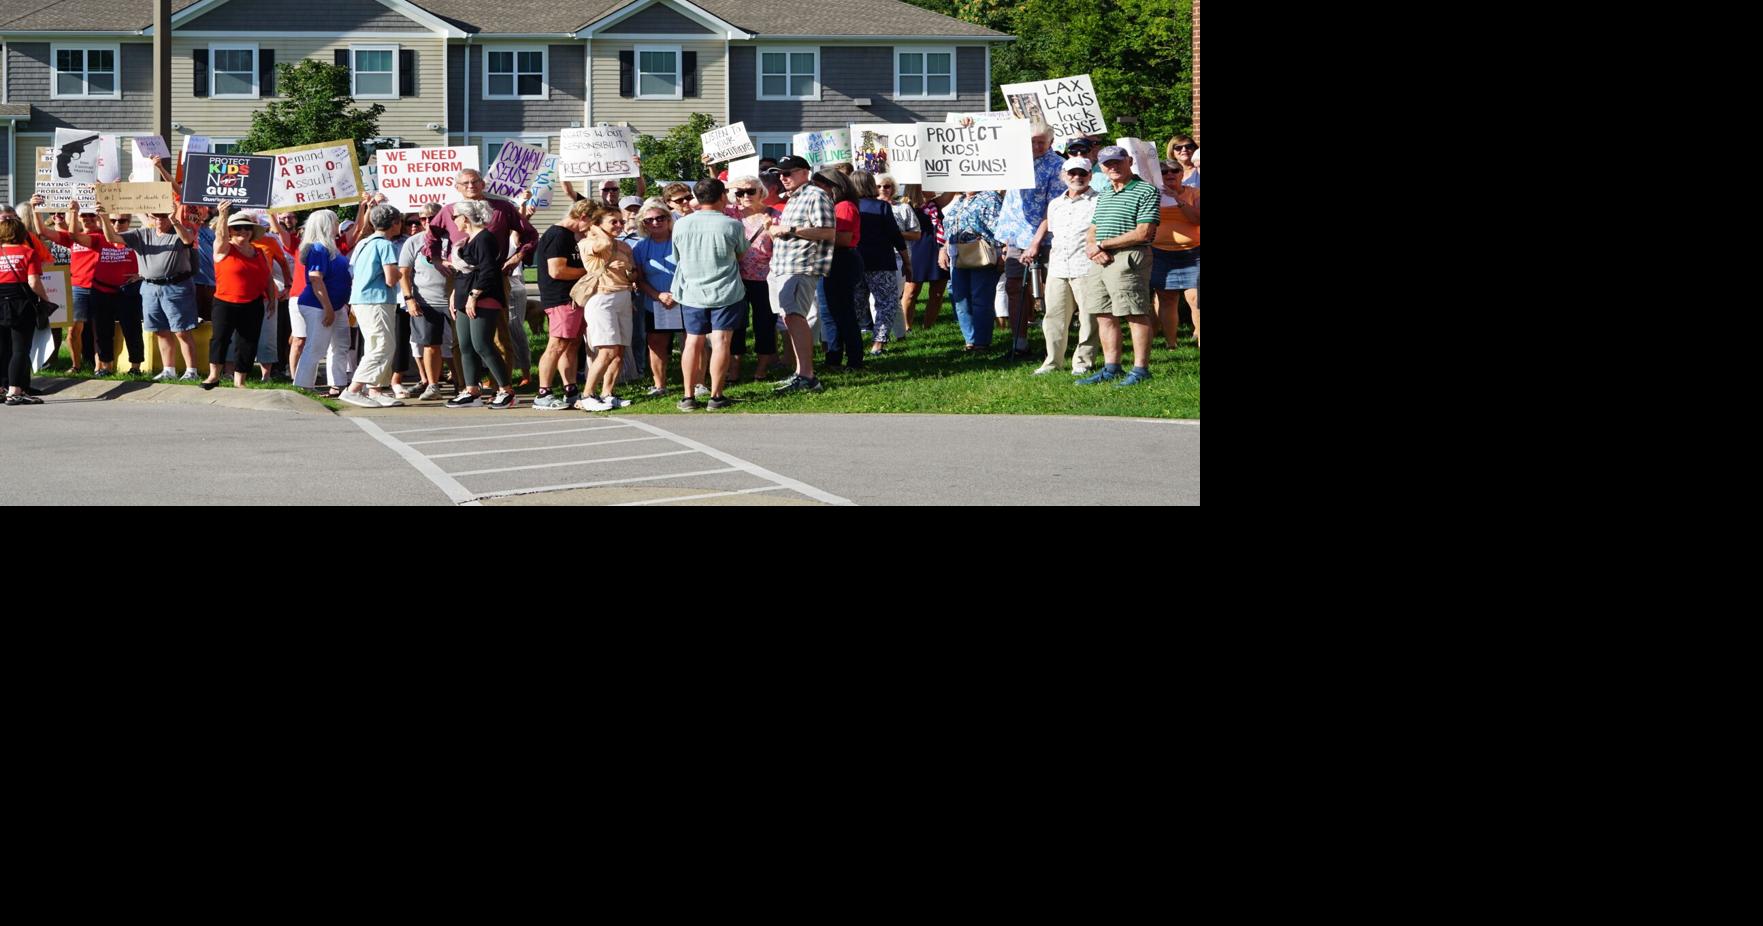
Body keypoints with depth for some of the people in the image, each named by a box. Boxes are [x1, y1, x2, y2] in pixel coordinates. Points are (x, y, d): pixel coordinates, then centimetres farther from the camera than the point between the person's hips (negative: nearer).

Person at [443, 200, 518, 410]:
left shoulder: (485, 238, -13)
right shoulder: (469, 240, 19)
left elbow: (488, 271, -20)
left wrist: (474, 295, -21)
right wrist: (455, 295, 19)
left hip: (483, 301, -10)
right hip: (466, 301, 10)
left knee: (482, 346, -13)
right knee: (466, 347, 8)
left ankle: (507, 391, -10)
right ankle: (471, 391, 13)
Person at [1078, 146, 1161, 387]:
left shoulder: (1146, 191, -5)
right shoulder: (1103, 194, 21)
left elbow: (1144, 232, -14)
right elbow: (1093, 231, 23)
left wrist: (1102, 244, -12)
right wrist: (1092, 247, -2)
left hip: (1128, 259, -8)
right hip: (1100, 260, 8)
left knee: (1136, 314, -7)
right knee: (1104, 316, 8)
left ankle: (1141, 369, -5)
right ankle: (1111, 368, 14)